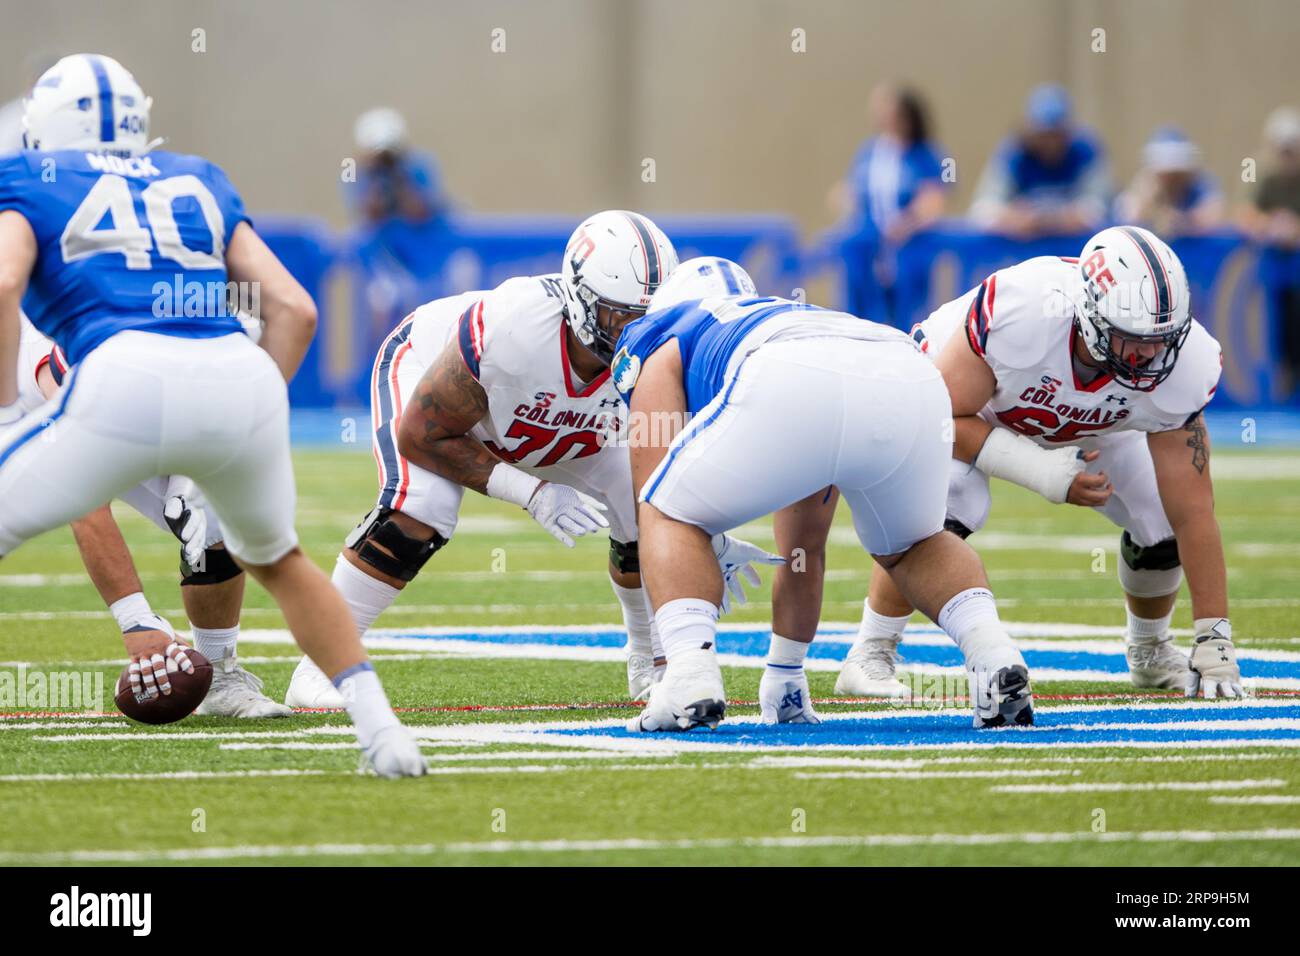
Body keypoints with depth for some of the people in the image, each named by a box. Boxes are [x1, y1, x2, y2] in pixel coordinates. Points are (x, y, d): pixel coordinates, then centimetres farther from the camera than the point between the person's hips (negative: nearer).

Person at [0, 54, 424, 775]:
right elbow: (295, 309, 21)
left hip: (127, 376, -4)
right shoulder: (198, 183, 31)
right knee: (276, 558, 32)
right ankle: (382, 732, 23)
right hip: (242, 381, 5)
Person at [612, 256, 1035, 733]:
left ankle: (691, 677, -3)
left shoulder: (660, 342, 34)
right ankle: (992, 651, 6)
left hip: (790, 389, -5)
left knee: (674, 516, 19)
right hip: (911, 380, 5)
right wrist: (786, 670, 58)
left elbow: (656, 504, 19)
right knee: (912, 547, 32)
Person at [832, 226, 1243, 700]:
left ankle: (1148, 651, 23)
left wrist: (1214, 644, -28)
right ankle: (869, 655, -11)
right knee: (945, 507, -30)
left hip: (1082, 424, 4)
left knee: (1160, 522, -9)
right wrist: (1045, 474, -41)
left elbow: (1194, 514, -28)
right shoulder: (1014, 311, -45)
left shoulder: (1180, 366, -34)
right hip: (961, 392, -3)